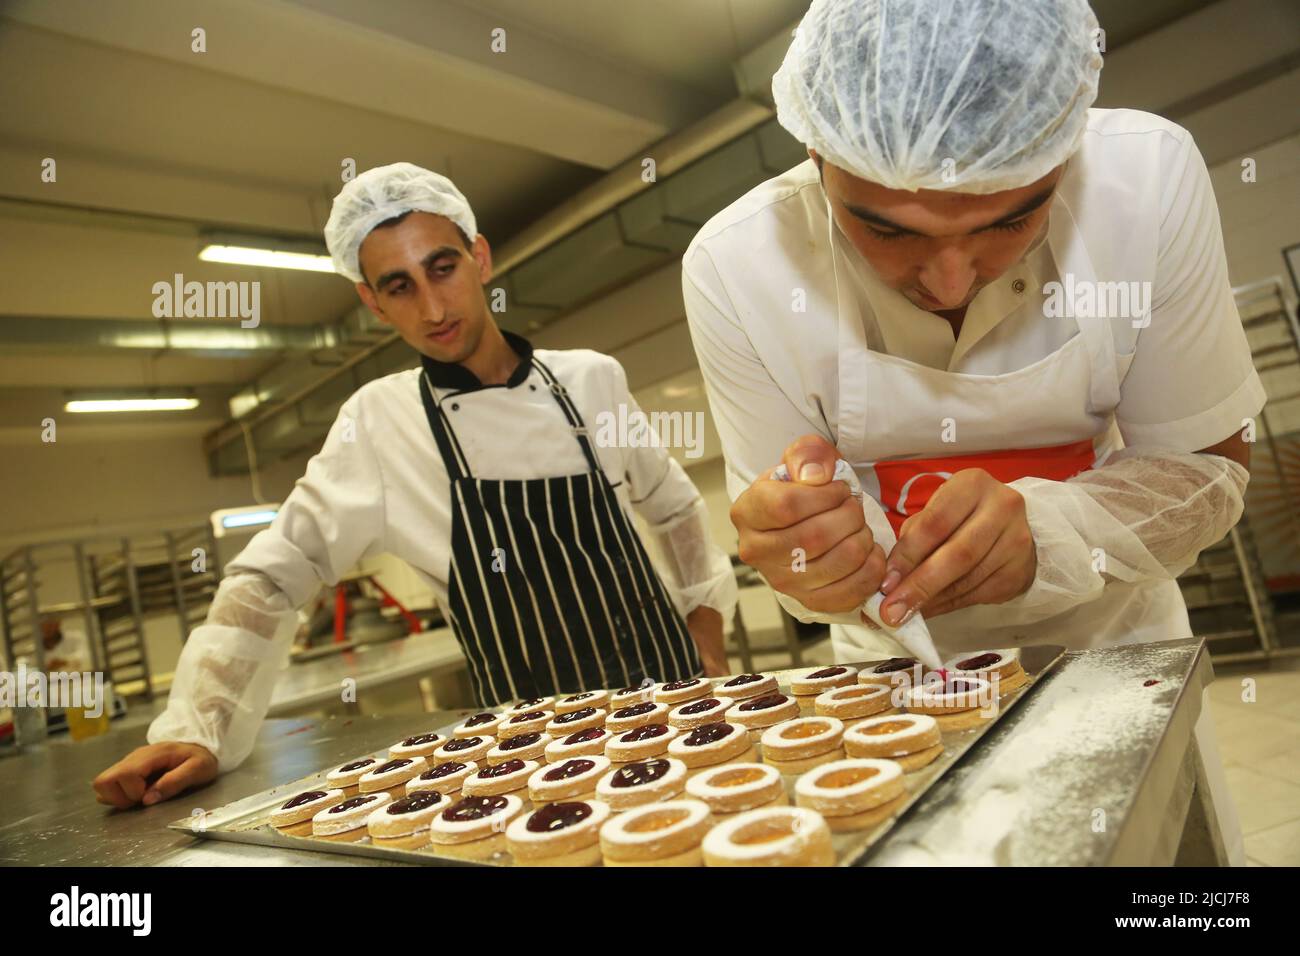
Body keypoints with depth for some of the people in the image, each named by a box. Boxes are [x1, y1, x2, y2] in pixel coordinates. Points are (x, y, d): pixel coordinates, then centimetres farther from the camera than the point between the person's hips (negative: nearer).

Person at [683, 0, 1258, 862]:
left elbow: (1205, 469, -13)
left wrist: (1045, 531, -33)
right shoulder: (733, 265, -24)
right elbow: (779, 531, -14)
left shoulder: (1151, 176, -21)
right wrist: (812, 560, -37)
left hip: (1117, 648, 1)